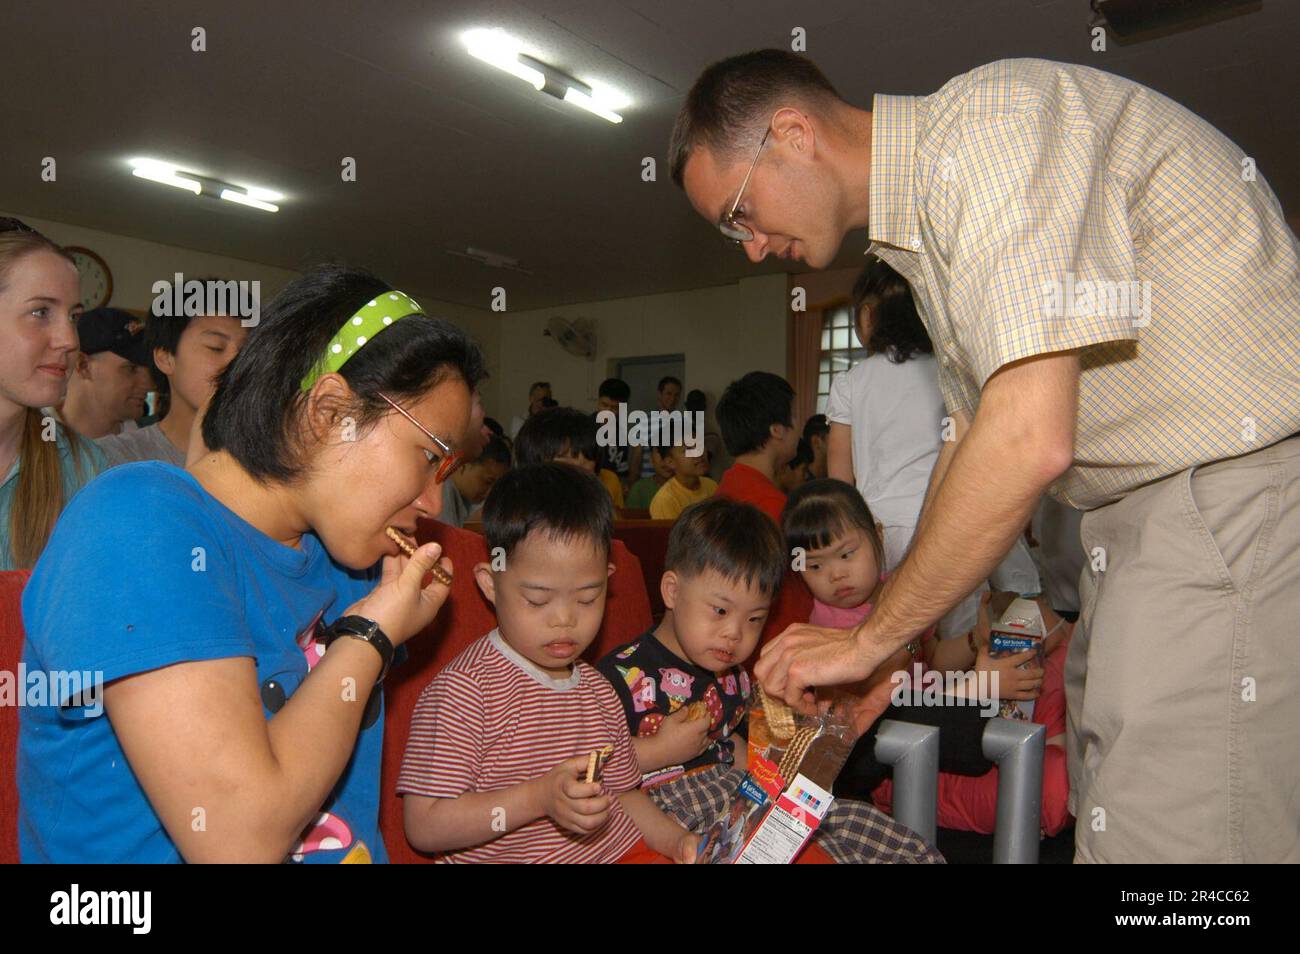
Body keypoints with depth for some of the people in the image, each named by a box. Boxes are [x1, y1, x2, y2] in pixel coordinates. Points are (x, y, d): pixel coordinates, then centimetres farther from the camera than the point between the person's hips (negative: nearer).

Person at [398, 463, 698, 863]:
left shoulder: (598, 690, 11)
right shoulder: (463, 688, -12)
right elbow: (423, 826, -15)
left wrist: (675, 838, 1)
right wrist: (539, 797, -23)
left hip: (619, 851, 6)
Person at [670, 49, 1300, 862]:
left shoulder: (990, 120, -17)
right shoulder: (927, 212, 14)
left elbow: (1029, 441, -27)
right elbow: (974, 440, 18)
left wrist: (872, 637, -13)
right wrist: (879, 672, 17)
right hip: (1144, 509, 10)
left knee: (1164, 838, -6)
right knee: (1106, 815, 16)